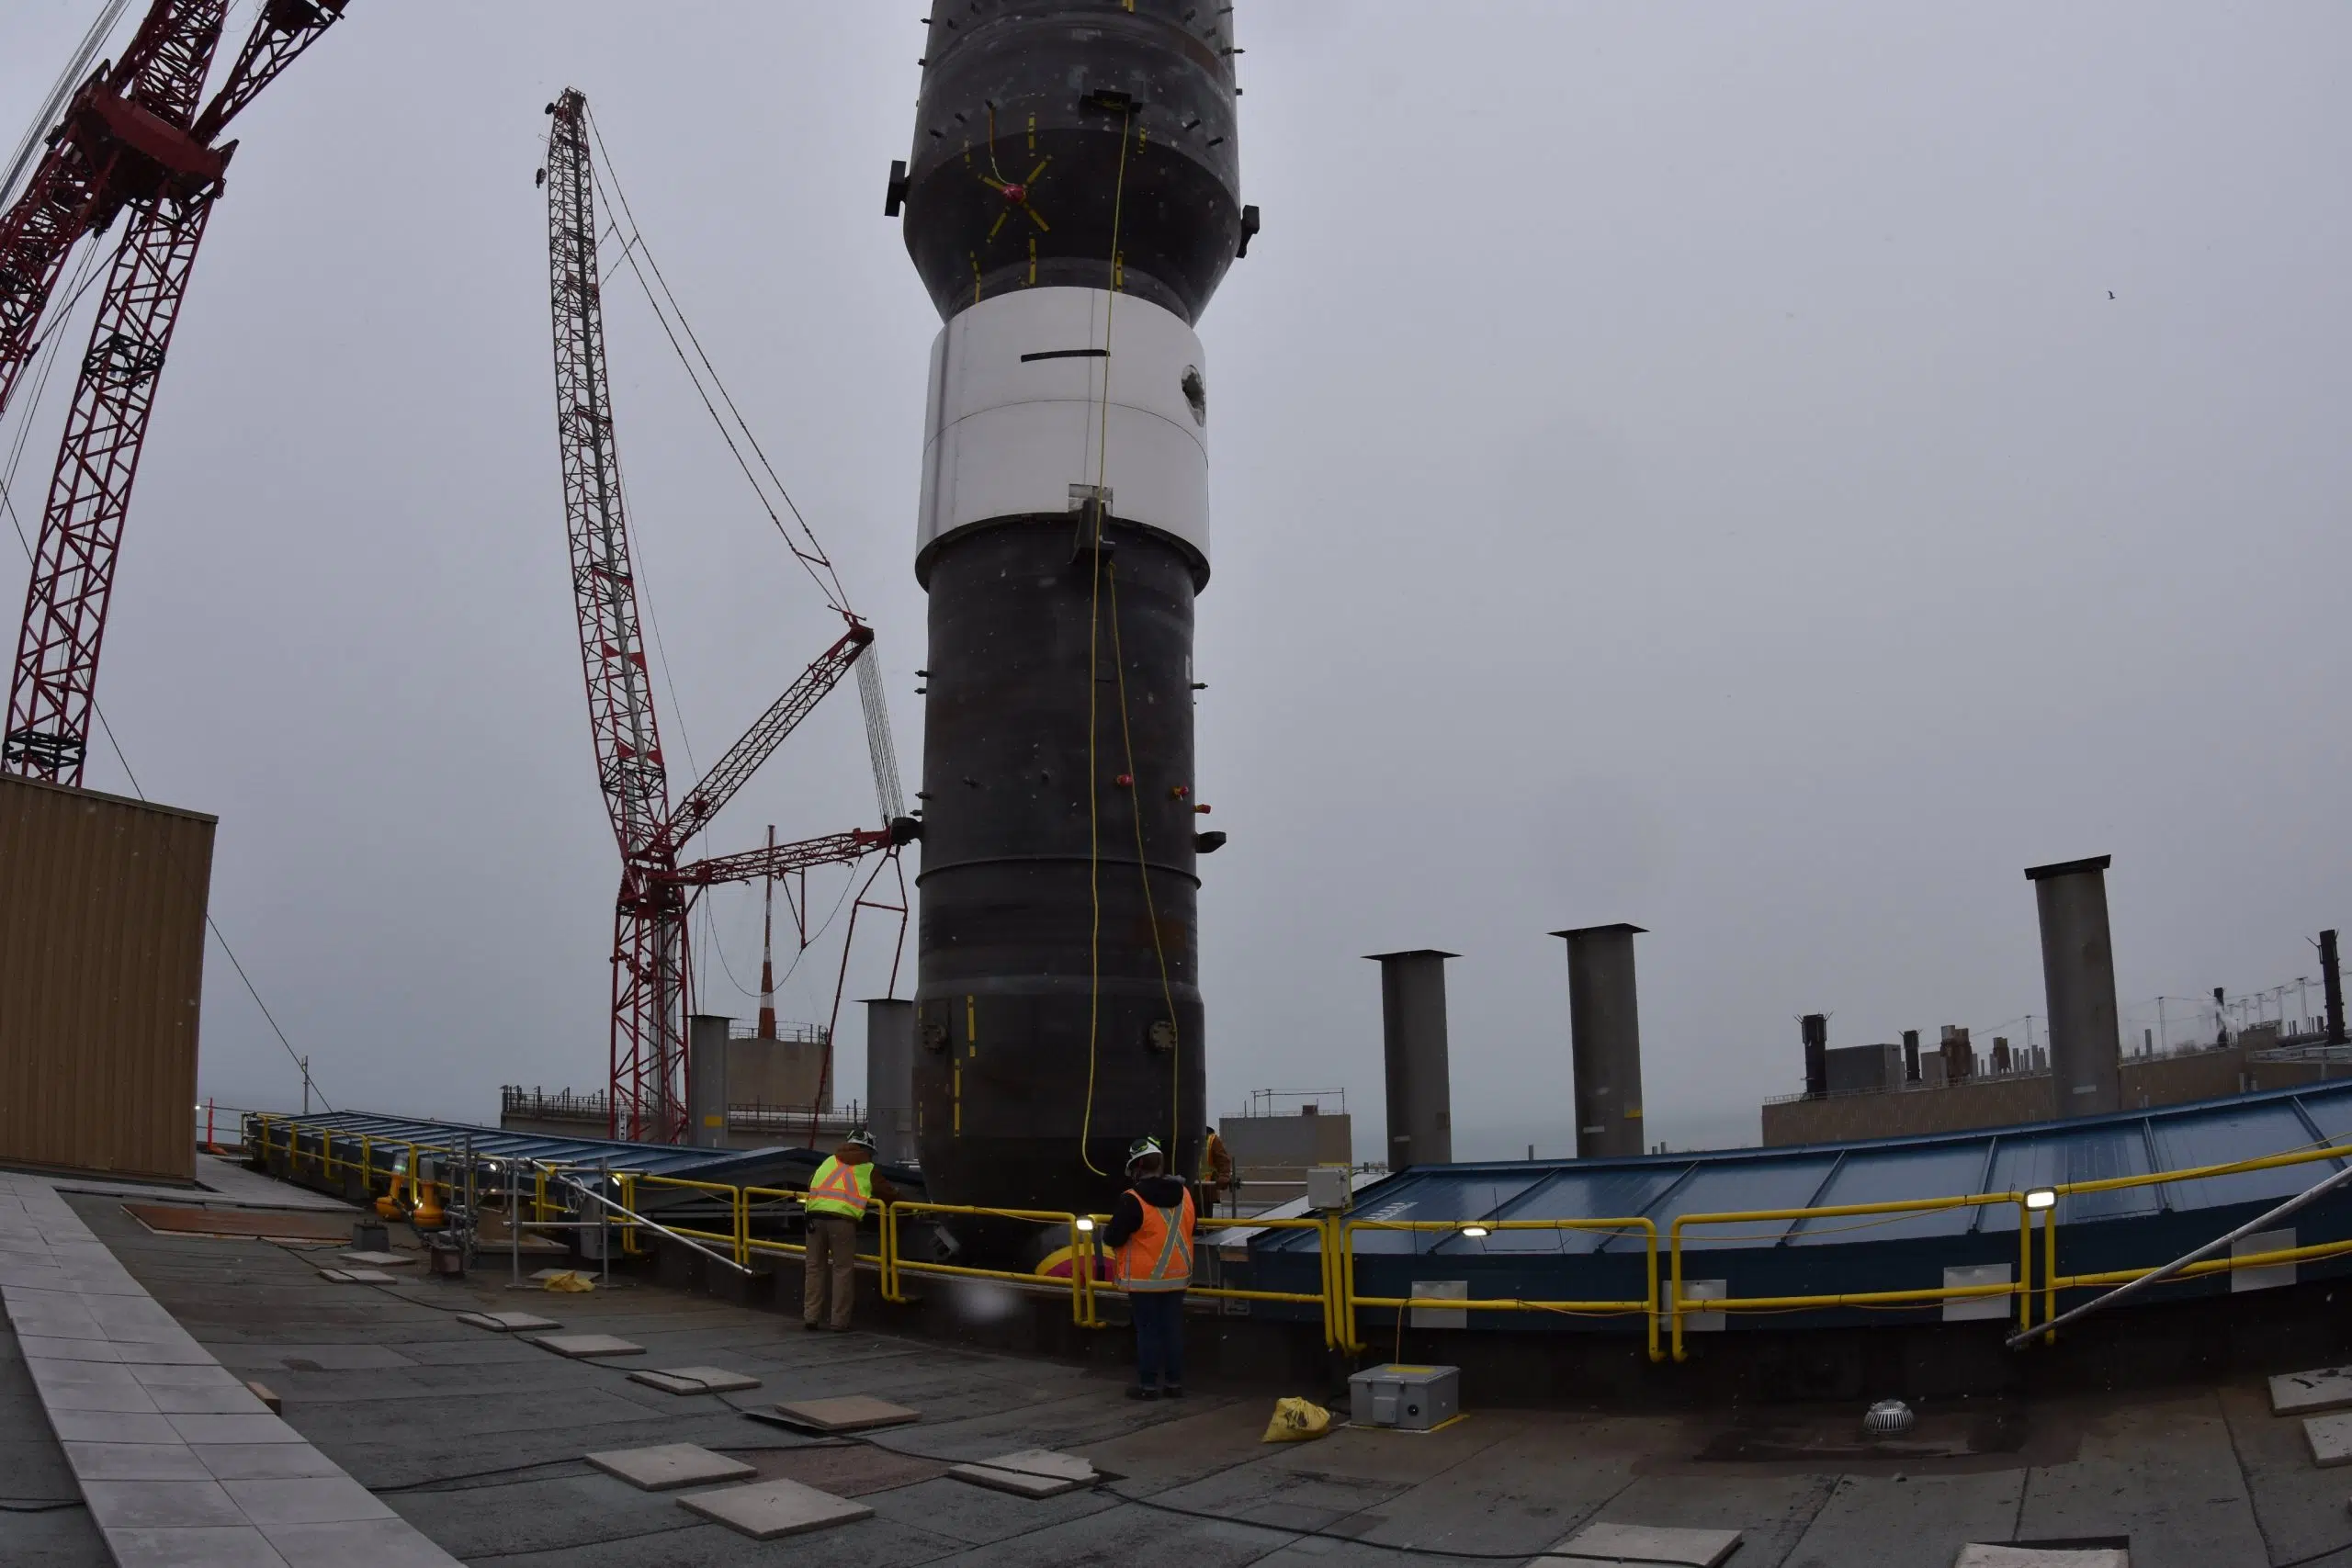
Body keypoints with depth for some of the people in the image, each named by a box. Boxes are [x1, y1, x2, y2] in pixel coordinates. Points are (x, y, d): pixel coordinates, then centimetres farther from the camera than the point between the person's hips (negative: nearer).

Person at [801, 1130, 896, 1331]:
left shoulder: (829, 1161, 23)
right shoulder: (868, 1169, 14)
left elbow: (811, 1183, 36)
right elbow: (889, 1193, 19)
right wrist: (896, 1197, 41)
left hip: (815, 1215, 4)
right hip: (842, 1219, -4)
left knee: (814, 1266, 14)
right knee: (843, 1269, 5)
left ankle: (810, 1317, 15)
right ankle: (839, 1321, 5)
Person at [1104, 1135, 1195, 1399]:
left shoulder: (1132, 1200, -20)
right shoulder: (1184, 1194, 1)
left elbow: (1114, 1238, -16)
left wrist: (1106, 1234, 6)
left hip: (1144, 1279, -5)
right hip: (1176, 1277, 5)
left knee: (1148, 1331, 3)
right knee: (1173, 1329, 12)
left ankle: (1148, 1385, 9)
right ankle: (1174, 1383, 17)